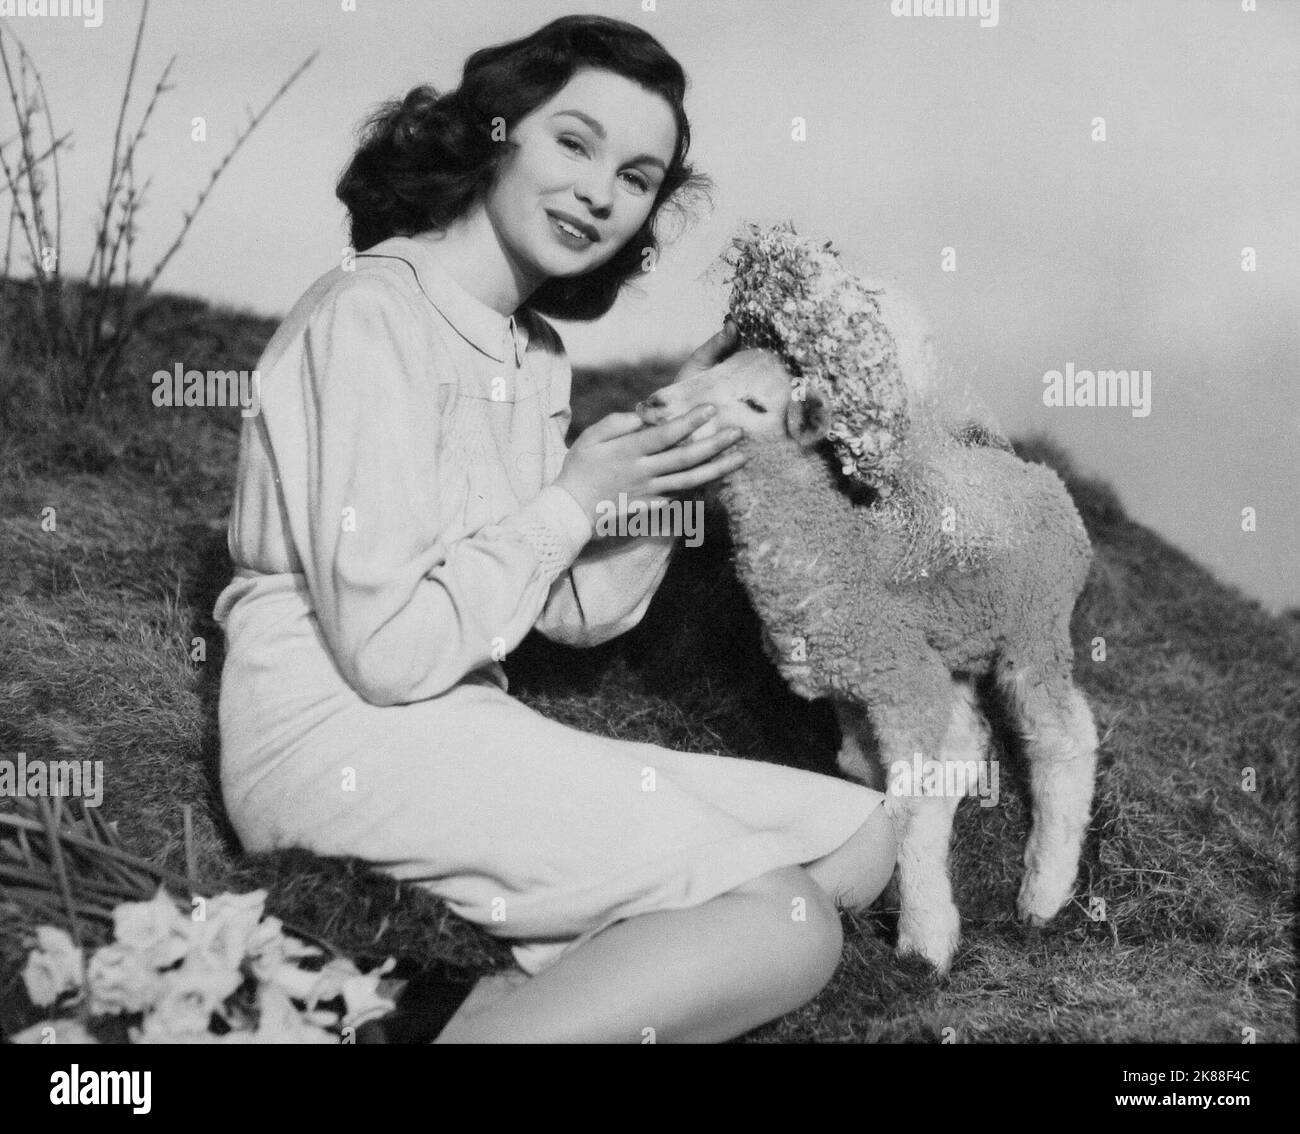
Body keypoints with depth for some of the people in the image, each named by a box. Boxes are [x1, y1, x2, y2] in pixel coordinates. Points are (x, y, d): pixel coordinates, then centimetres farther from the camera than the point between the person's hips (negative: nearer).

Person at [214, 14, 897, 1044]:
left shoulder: (535, 354, 13)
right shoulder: (374, 313, -14)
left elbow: (578, 609, 9)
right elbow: (385, 650, -20)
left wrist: (673, 446, -1)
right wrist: (574, 499, -11)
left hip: (467, 730, 9)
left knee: (858, 841, 0)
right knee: (783, 926, -16)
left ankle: (510, 1002, -10)